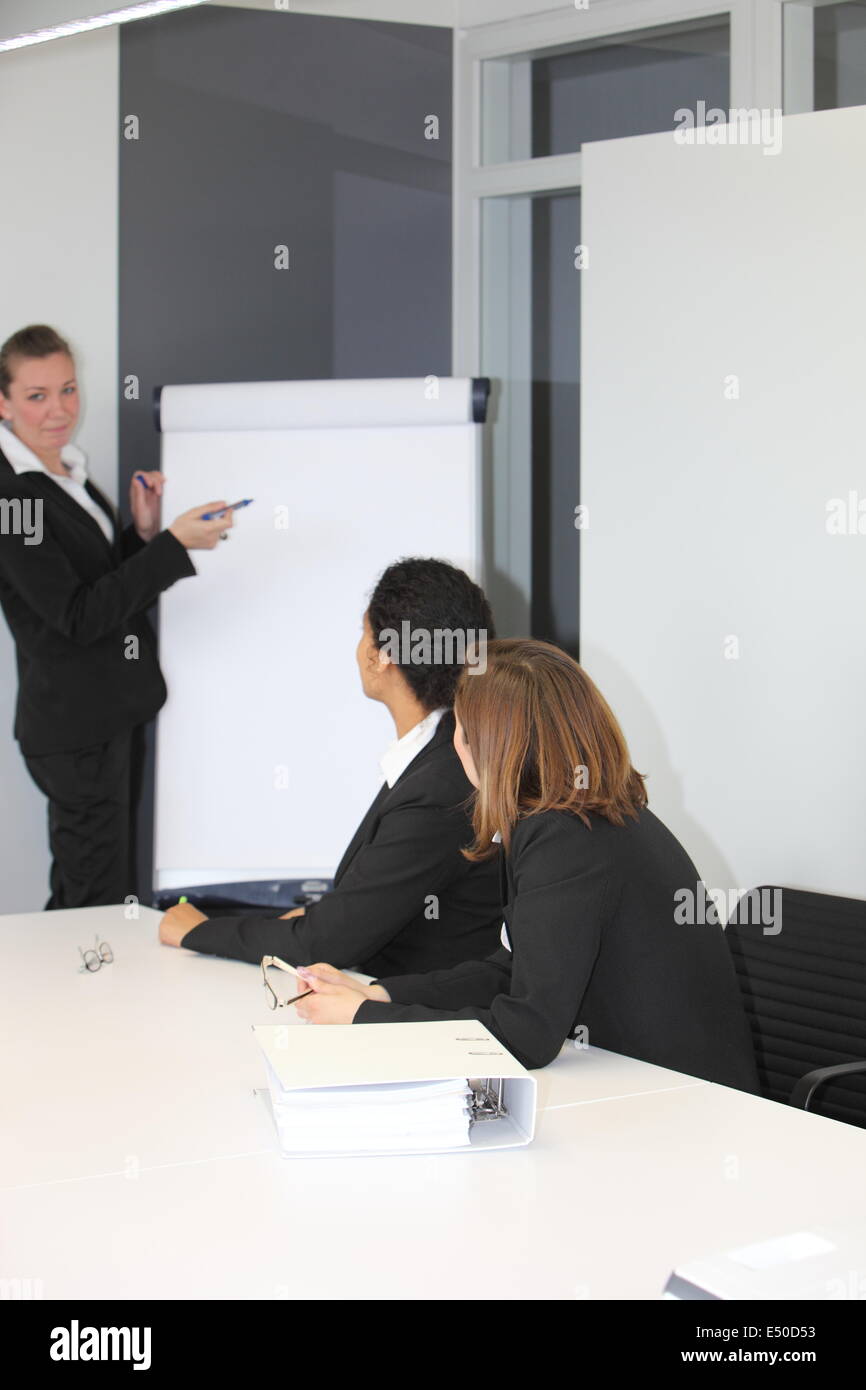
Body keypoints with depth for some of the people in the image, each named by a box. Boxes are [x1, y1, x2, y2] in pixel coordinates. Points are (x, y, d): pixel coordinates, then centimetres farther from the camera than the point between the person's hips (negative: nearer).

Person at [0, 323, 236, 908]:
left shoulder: (71, 475, 11)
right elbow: (78, 617, -21)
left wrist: (143, 532, -2)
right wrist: (173, 544, -25)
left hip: (117, 714, 9)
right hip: (75, 724, -9)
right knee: (97, 905, -3)